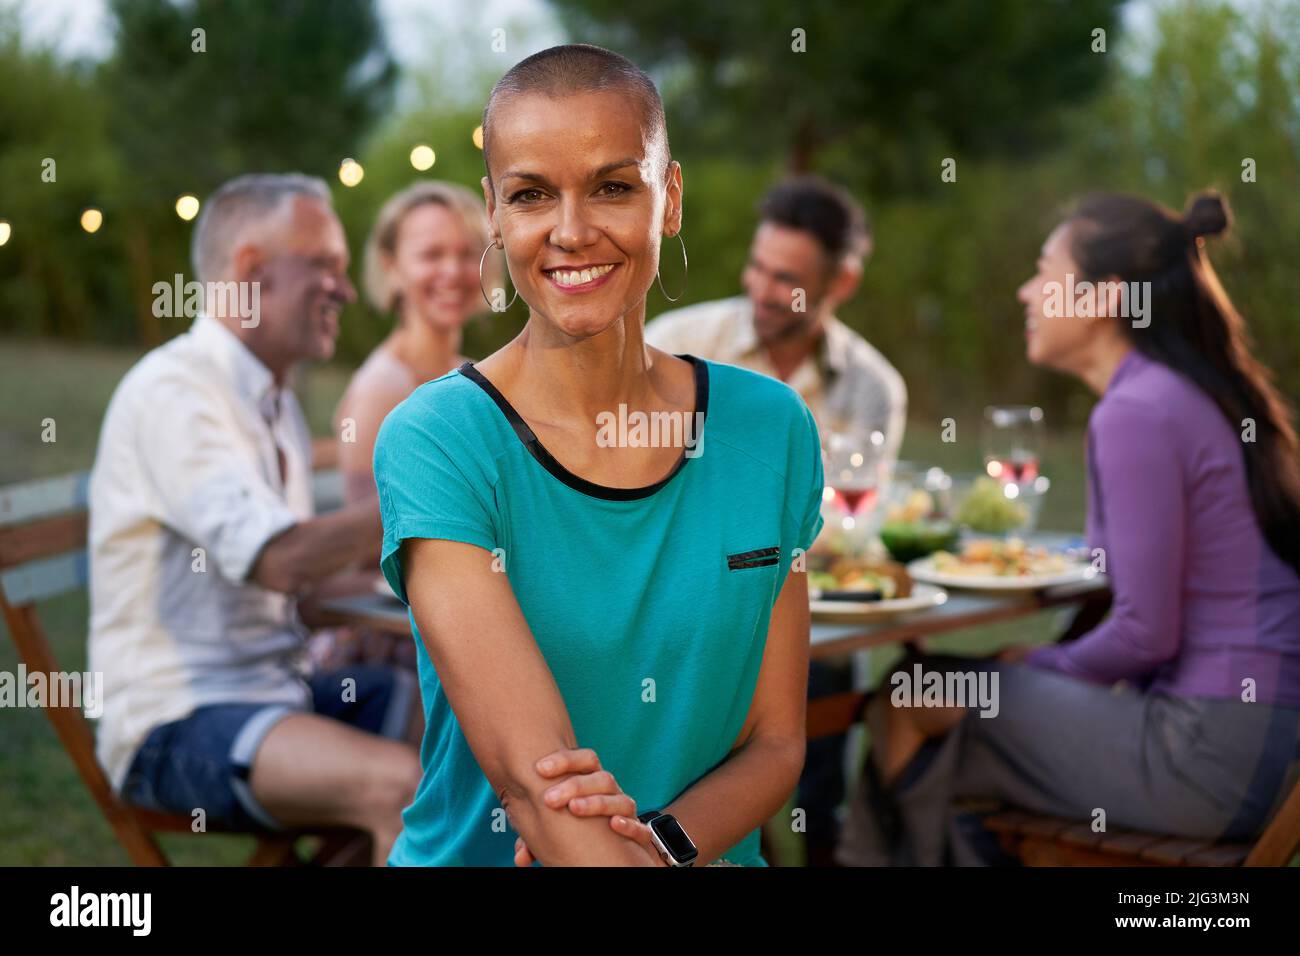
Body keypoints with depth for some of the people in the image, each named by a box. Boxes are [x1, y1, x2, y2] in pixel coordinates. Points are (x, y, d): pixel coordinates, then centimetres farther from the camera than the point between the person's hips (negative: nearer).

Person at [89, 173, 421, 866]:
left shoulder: (275, 402, 17)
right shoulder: (173, 390, -13)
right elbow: (278, 560, -24)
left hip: (278, 691, 9)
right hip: (175, 724, -9)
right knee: (403, 782, -31)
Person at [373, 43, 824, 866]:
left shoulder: (771, 428, 1)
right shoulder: (435, 441, -9)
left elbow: (776, 741, 3)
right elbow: (527, 770, -18)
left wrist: (663, 839, -15)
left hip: (712, 848, 2)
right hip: (475, 854, -2)